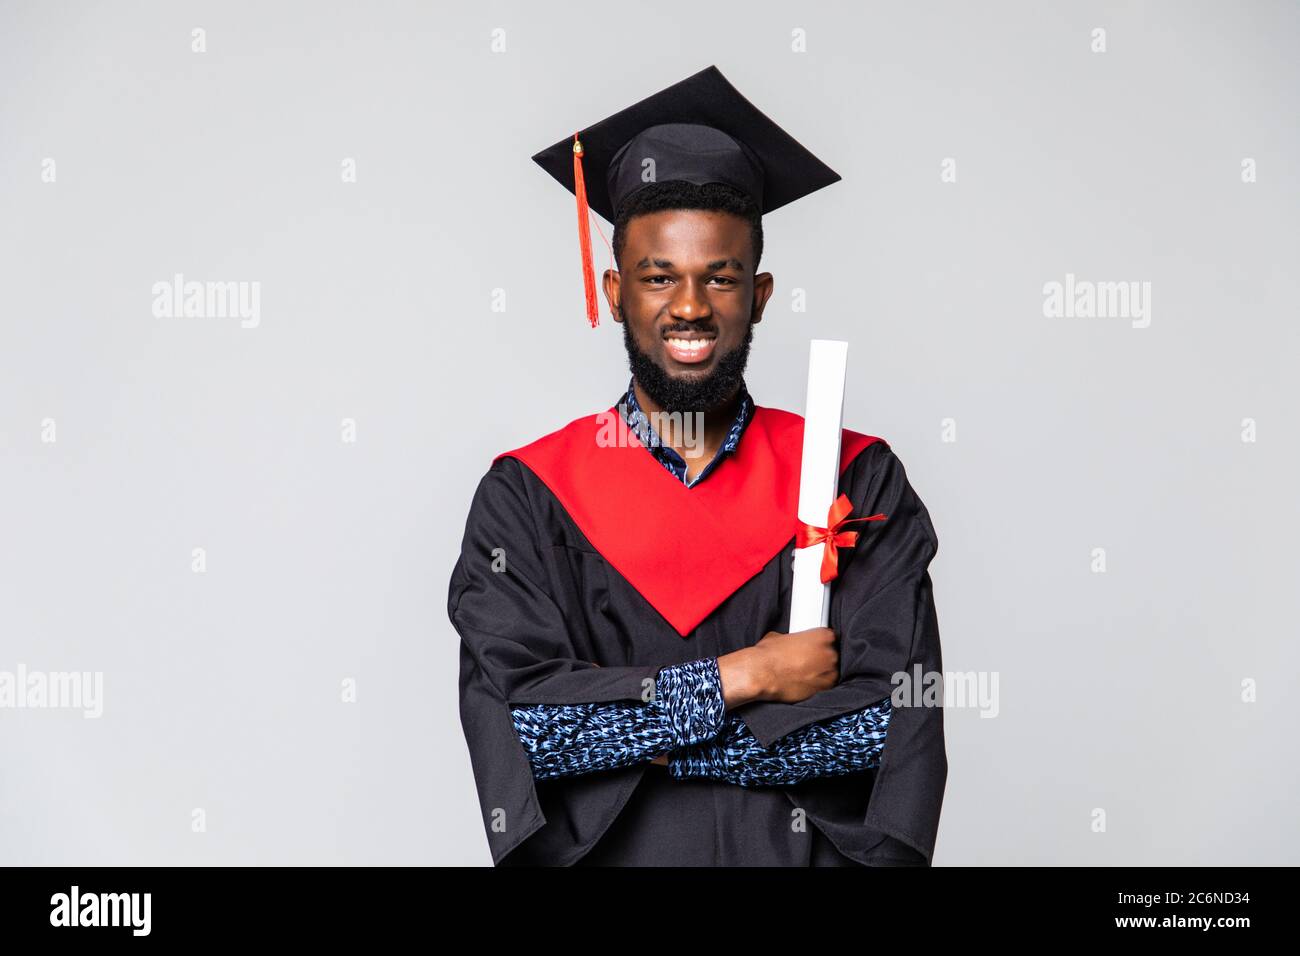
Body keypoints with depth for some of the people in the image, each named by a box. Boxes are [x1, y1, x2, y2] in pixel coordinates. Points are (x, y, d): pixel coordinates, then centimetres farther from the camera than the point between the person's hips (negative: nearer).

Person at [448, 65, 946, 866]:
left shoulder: (858, 481, -5)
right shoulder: (528, 497, -6)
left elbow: (897, 724, -14)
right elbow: (511, 724, -16)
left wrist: (619, 730, -16)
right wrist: (742, 678, -18)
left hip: (806, 851, 0)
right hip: (600, 856, 0)